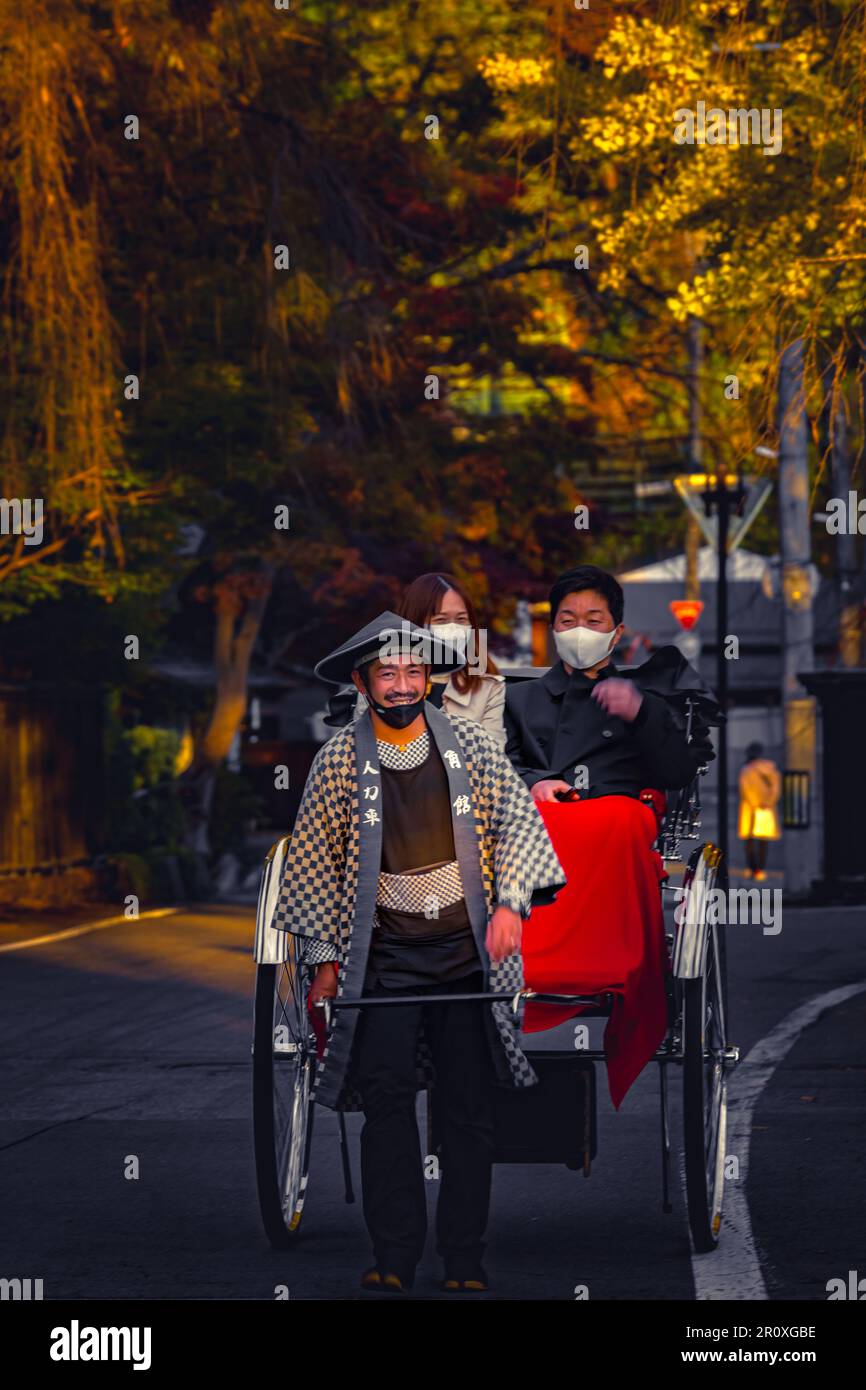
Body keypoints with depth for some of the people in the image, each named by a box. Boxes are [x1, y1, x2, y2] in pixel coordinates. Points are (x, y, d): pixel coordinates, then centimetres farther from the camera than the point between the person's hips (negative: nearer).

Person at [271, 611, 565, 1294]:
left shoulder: (467, 741, 3)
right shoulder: (338, 760, 2)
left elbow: (518, 822, 7)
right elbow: (315, 861, 8)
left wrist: (510, 902, -7)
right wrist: (327, 958, 7)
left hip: (468, 948, 1)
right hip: (385, 952, -1)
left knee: (470, 1104, 1)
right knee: (387, 1097, -10)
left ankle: (465, 1259, 6)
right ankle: (394, 1257, -9)